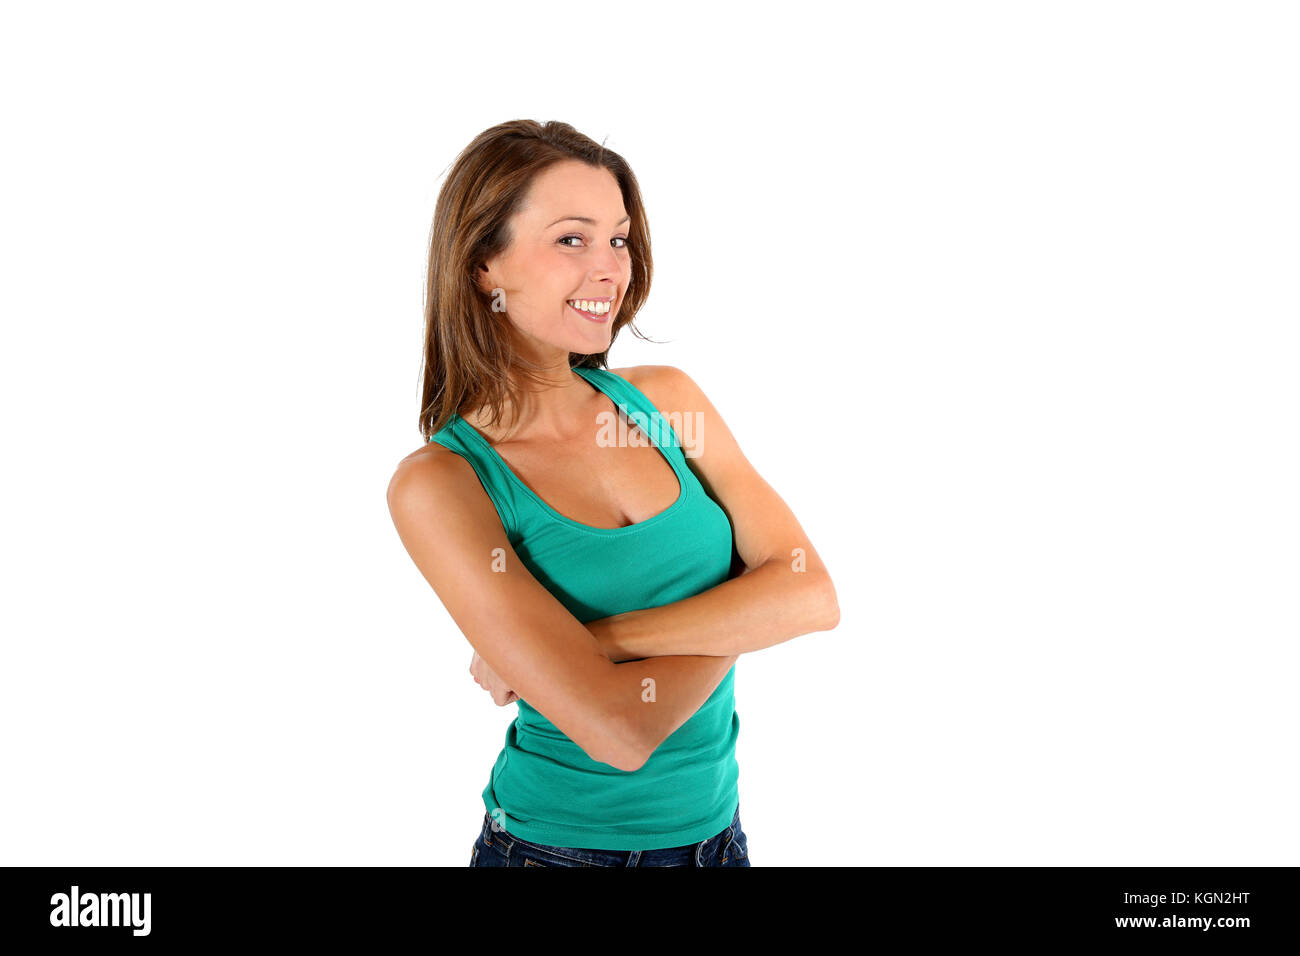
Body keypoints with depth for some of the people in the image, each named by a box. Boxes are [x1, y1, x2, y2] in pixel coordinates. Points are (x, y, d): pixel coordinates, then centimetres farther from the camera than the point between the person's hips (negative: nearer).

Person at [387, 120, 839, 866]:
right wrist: (740, 617, -11)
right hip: (558, 846, -4)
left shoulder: (667, 398, -3)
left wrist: (591, 641, -20)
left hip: (718, 832, 4)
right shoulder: (438, 483, -18)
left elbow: (813, 595, -12)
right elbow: (619, 730, -25)